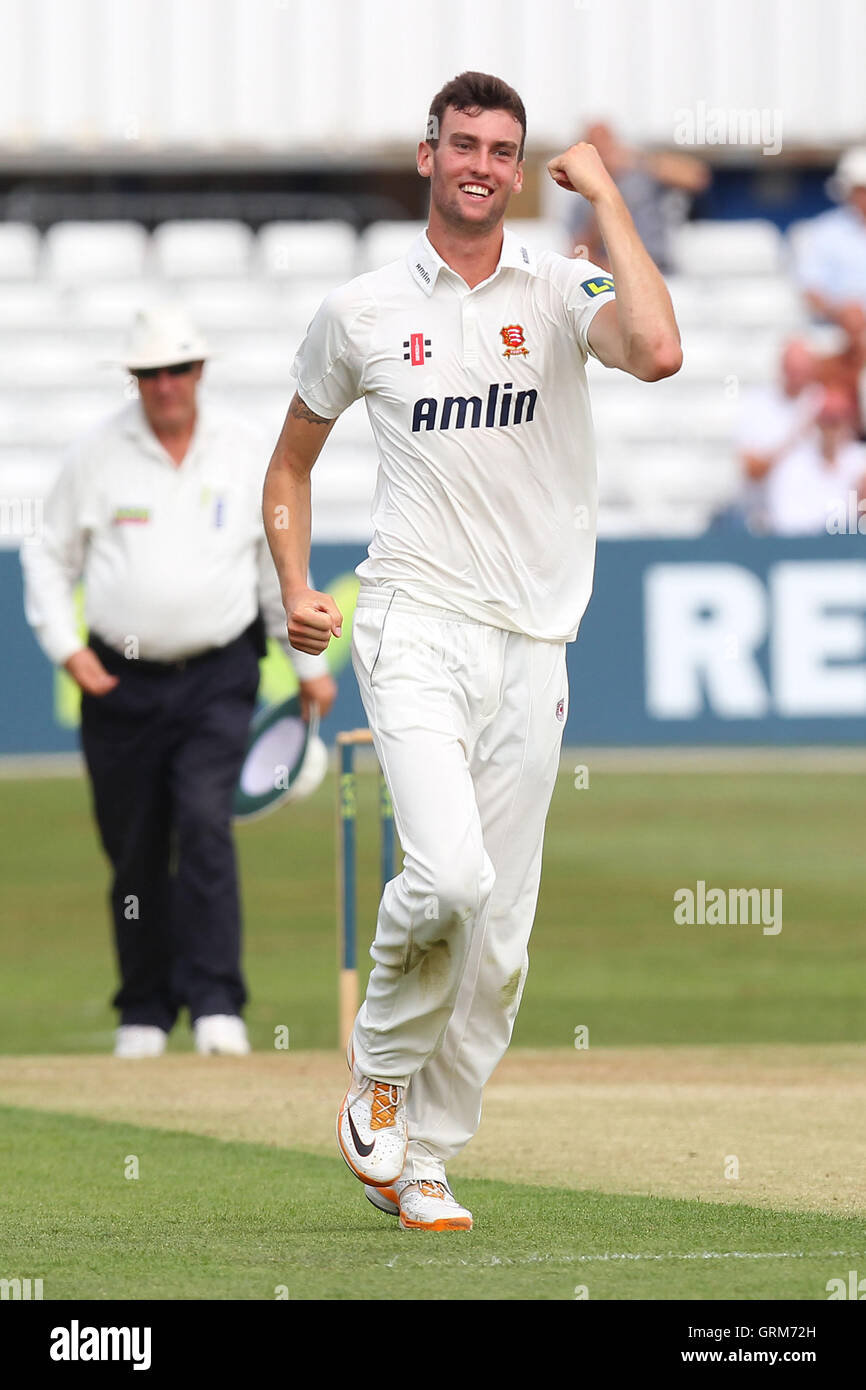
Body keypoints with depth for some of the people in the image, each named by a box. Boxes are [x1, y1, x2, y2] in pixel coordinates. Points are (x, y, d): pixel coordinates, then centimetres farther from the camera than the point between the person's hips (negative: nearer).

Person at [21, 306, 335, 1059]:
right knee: (135, 850, 4)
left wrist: (309, 665, 16)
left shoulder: (246, 453, 4)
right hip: (121, 682, 1)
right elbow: (49, 559, 8)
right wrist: (67, 648, -6)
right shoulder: (97, 455, 0)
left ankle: (216, 1004, -18)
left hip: (217, 679, -1)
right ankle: (145, 1011, 18)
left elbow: (280, 564, 14)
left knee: (204, 821, -18)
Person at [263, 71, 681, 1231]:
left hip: (531, 646, 2)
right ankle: (379, 1078, 2)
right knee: (450, 875, -23)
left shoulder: (559, 292, 3)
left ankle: (423, 1160, 16)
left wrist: (606, 197, -12)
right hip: (414, 631, -2)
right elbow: (292, 462, 18)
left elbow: (657, 351, -20)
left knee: (499, 934, 2)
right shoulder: (362, 310, 5)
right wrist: (295, 591, 3)